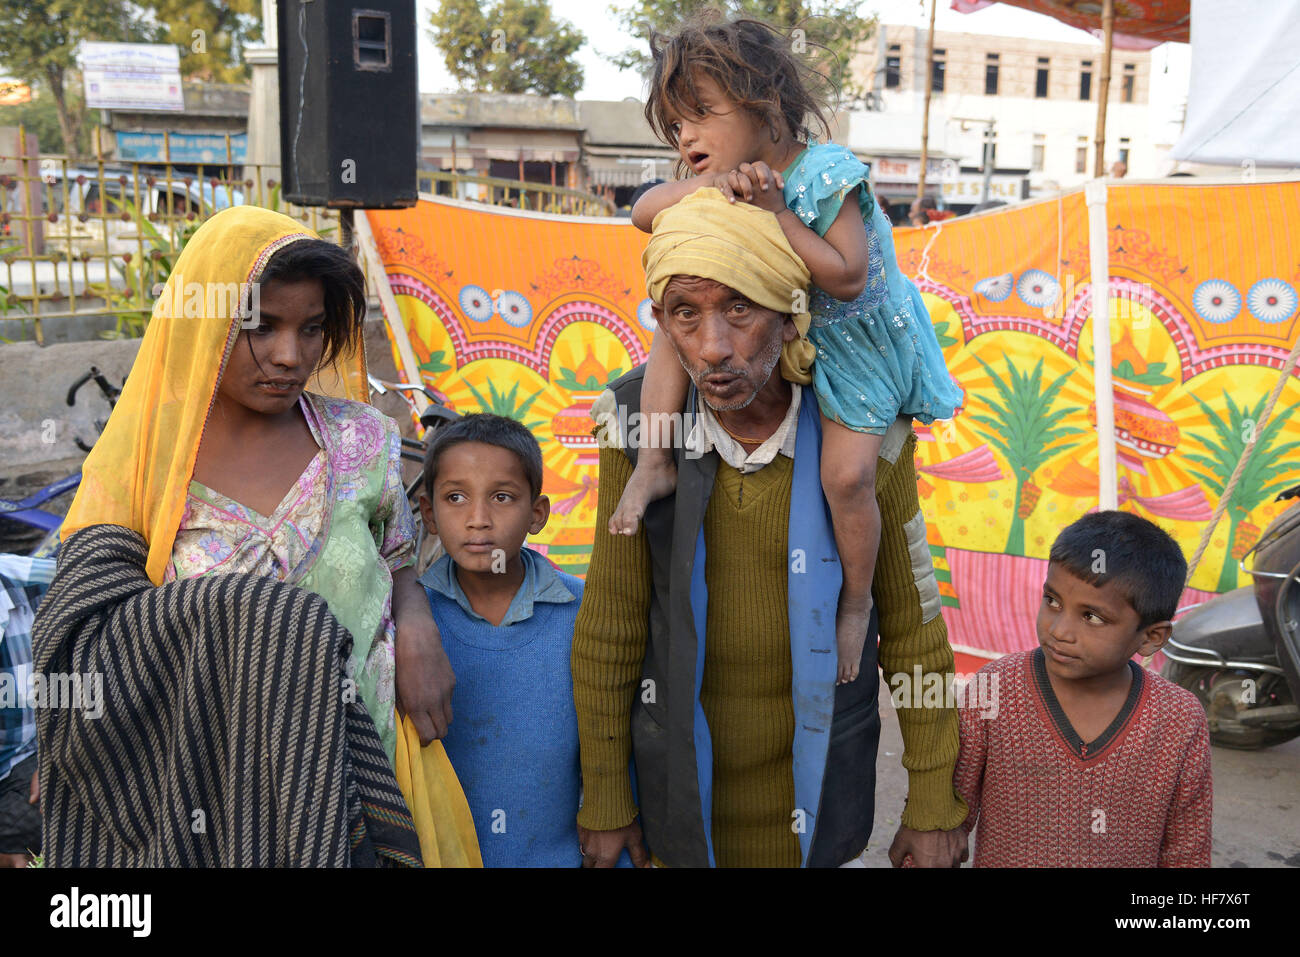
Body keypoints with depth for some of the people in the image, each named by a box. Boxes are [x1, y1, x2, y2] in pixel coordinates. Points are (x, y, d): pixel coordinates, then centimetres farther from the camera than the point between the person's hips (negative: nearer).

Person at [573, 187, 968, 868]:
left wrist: (935, 806, -1)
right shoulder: (640, 428, -16)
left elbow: (912, 625, -7)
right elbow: (609, 625, -6)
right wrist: (603, 801, 0)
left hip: (819, 781, 0)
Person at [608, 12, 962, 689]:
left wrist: (774, 211, -35)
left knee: (846, 474, -21)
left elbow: (847, 279, -31)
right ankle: (655, 461, -8)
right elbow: (643, 214, -11)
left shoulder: (825, 174, -24)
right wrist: (701, 185, -30)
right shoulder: (734, 179, -5)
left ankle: (857, 600, 4)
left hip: (853, 342, -6)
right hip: (771, 338, 6)